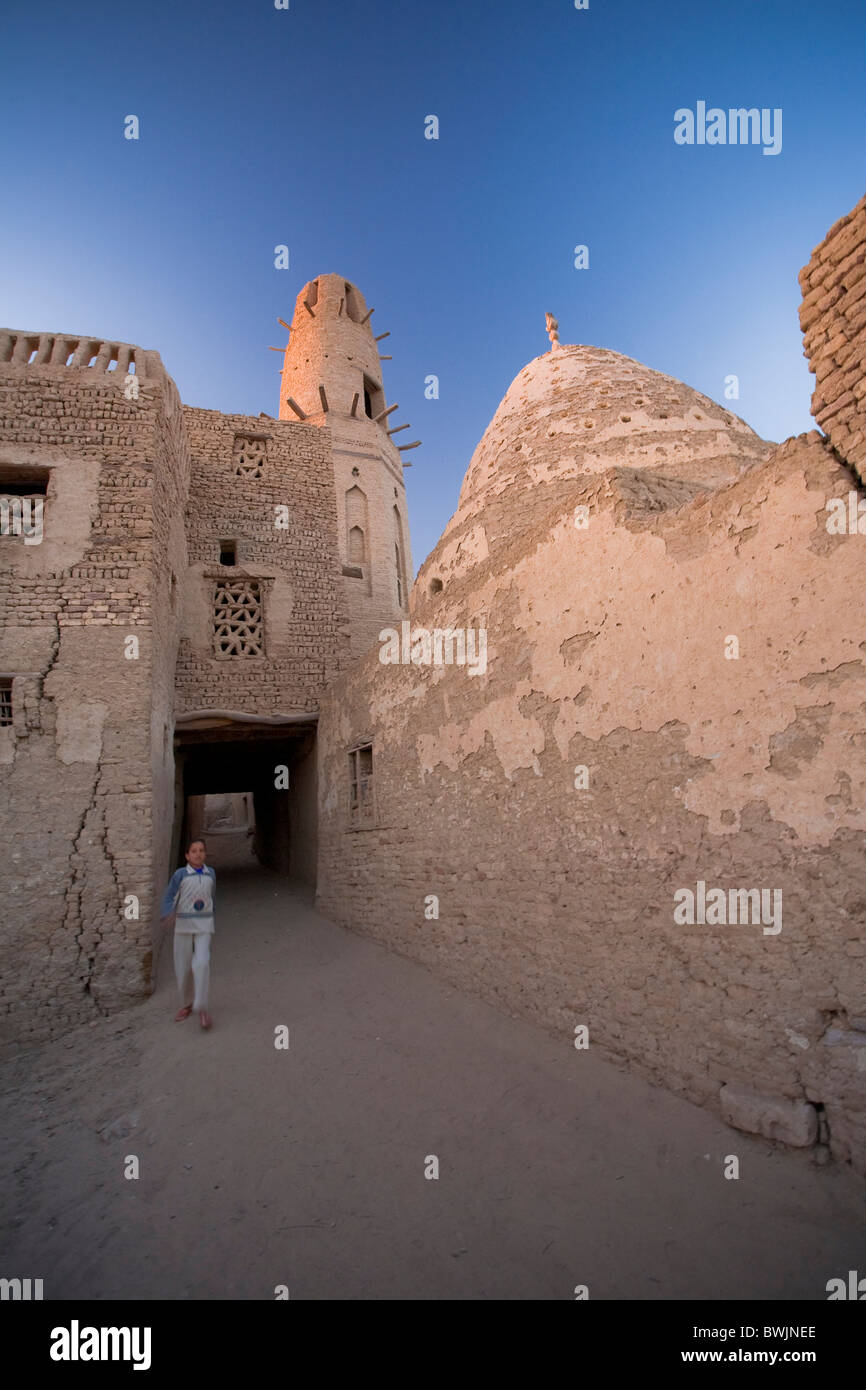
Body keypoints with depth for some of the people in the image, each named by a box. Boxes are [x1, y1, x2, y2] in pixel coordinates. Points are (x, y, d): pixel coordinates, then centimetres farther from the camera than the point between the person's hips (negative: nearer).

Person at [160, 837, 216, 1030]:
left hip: (204, 924, 0)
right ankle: (185, 1005, 28)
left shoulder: (211, 873, 4)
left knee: (202, 963, -17)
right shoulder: (180, 874, -5)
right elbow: (169, 897, -4)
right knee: (182, 967, 7)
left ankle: (201, 1007, -8)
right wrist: (167, 914, -22)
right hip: (183, 924, 0)